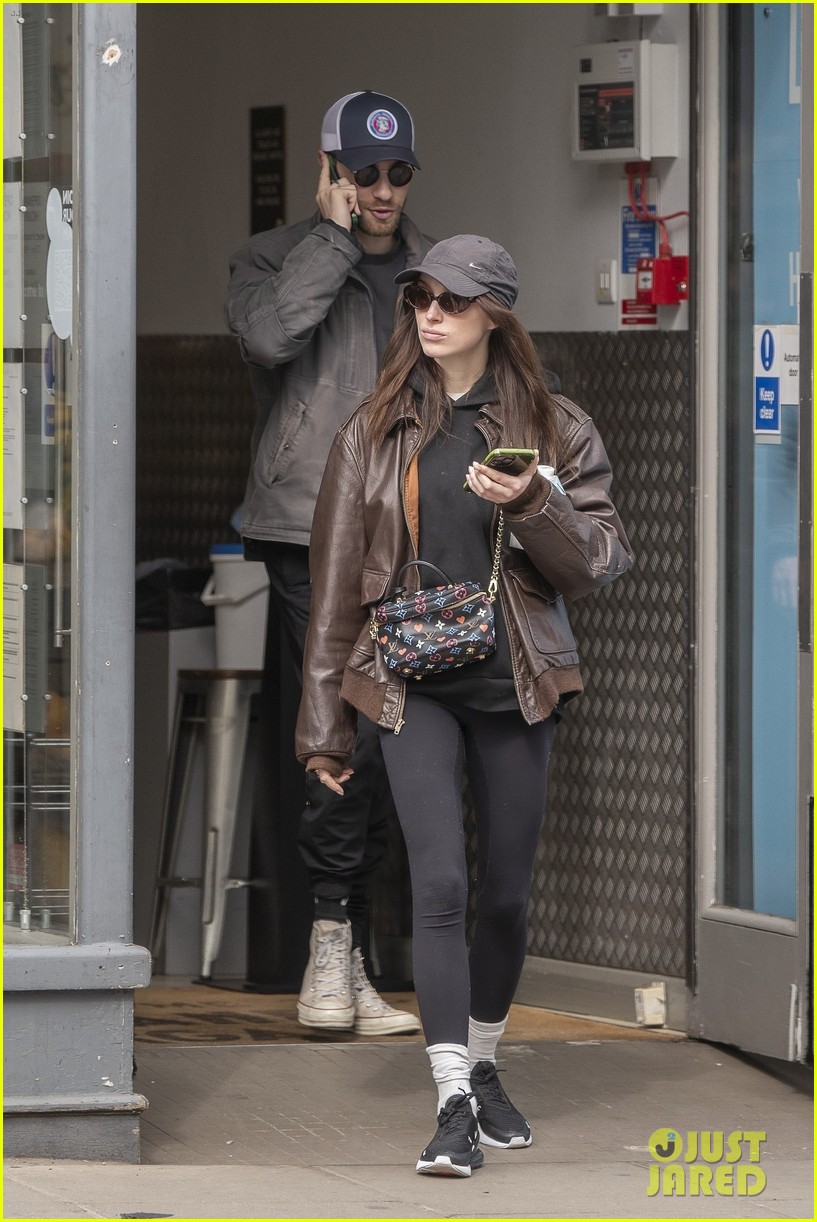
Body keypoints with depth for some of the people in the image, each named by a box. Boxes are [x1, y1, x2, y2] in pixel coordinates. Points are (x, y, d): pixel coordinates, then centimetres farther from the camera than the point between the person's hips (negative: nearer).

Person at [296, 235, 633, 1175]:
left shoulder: (553, 429, 4)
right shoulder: (375, 435, 4)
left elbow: (600, 561, 0)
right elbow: (337, 581, 6)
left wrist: (531, 506, -20)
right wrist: (325, 724, 5)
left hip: (514, 683, 1)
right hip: (413, 684, -1)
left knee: (506, 892, 9)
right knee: (440, 884, -14)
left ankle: (483, 1065, 31)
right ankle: (454, 1106, -17)